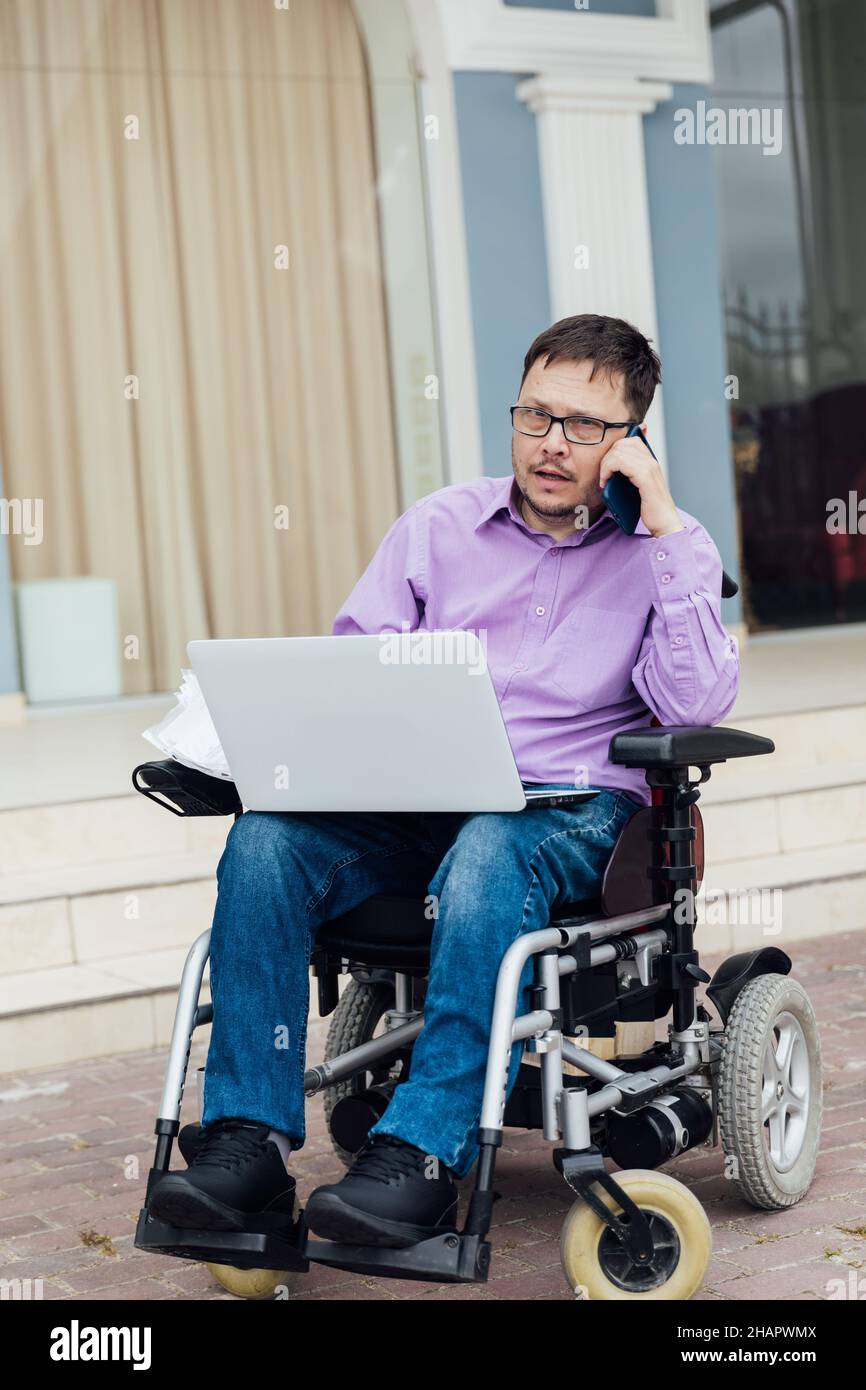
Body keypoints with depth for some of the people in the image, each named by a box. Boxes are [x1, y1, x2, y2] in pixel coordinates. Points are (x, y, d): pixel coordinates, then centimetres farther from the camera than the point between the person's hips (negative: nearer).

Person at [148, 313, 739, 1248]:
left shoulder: (666, 551, 8)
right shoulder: (438, 525, 15)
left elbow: (696, 705, -8)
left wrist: (668, 522, -9)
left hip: (573, 814, -3)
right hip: (414, 806, 3)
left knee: (486, 855, -39)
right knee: (265, 839, -26)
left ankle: (422, 1155, -37)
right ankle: (249, 1137, -24)